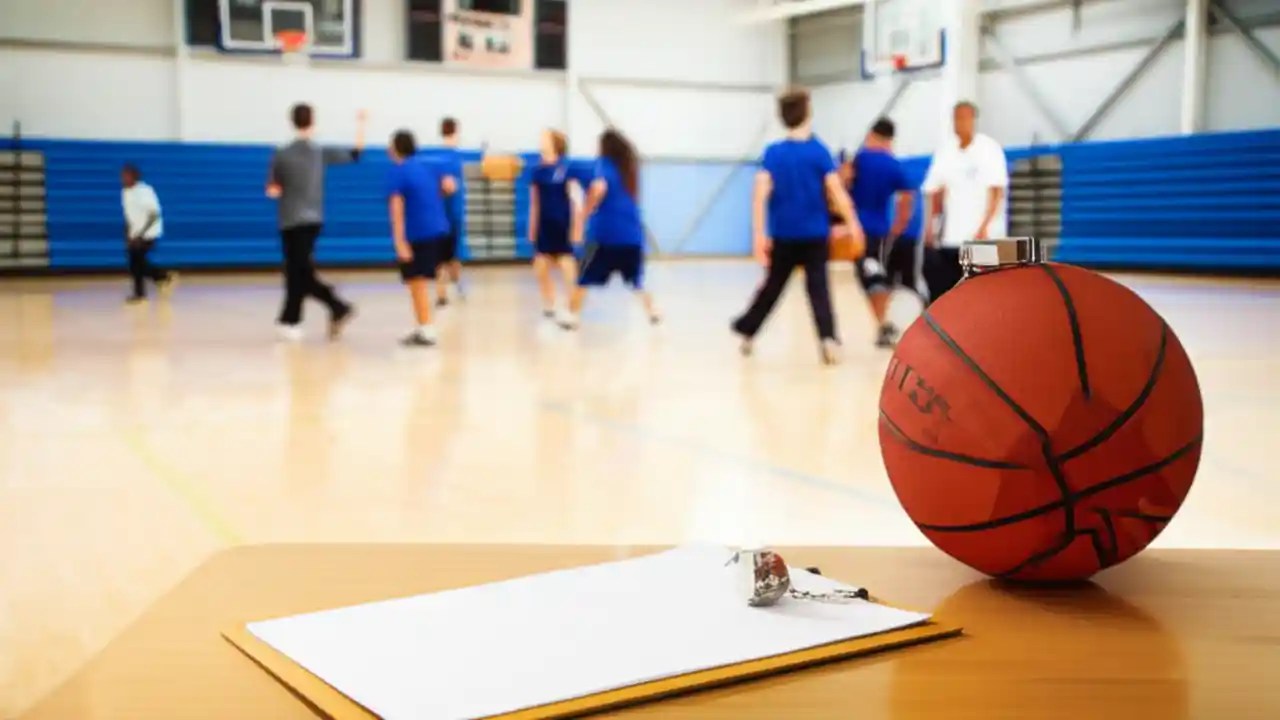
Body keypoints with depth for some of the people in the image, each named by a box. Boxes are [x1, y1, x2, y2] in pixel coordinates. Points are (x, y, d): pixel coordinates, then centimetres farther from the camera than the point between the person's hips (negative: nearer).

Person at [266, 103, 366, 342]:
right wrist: (360, 125, 20)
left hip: (291, 222, -4)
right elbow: (355, 154, 11)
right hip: (313, 220, 4)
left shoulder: (281, 155, -9)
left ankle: (339, 308, -16)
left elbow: (272, 191, -4)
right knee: (296, 272, 13)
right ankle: (290, 321, 15)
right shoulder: (321, 152, -1)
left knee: (302, 273, -2)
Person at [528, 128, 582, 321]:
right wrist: (532, 230, 13)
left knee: (568, 270, -5)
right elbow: (535, 203, 12)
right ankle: (549, 307, 17)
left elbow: (575, 199, -9)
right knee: (541, 270, 4)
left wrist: (576, 227, -13)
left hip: (563, 227, -5)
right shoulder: (538, 171, 5)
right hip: (544, 227, 5)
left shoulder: (567, 168, -9)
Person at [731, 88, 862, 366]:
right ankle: (828, 338, -17)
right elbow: (837, 192, -8)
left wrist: (759, 234, -8)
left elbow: (760, 194, -9)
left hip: (783, 234, 2)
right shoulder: (819, 151, -4)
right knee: (817, 286, 0)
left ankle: (746, 331, 28)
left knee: (773, 285, 17)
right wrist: (852, 223, 2)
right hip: (814, 233, -2)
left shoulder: (773, 152, 0)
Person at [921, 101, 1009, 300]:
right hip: (950, 238, 4)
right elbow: (934, 193, 13)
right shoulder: (945, 153, 10)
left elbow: (997, 192, -7)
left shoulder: (990, 149, -2)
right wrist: (930, 225, 0)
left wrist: (984, 227, -17)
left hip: (984, 238, -4)